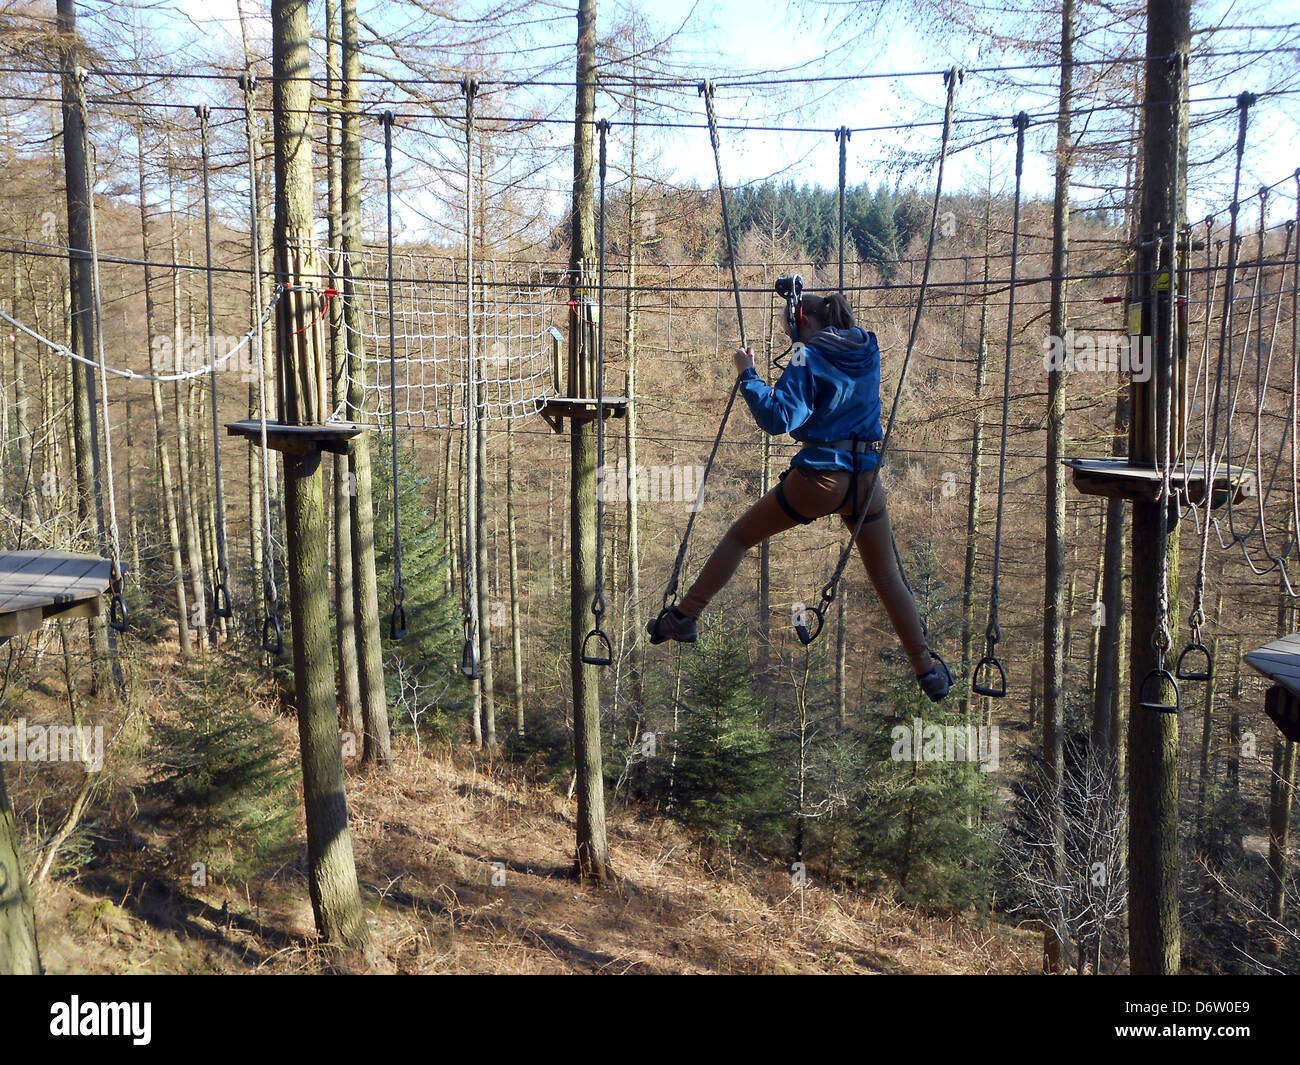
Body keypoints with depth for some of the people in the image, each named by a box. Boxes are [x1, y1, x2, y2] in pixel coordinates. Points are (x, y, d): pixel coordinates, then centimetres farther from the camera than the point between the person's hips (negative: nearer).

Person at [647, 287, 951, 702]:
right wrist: (796, 295, 37)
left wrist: (748, 373, -8)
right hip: (867, 479, 5)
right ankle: (928, 671, 19)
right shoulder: (868, 349, 10)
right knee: (887, 577, 15)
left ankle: (684, 617, 15)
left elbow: (777, 419, -17)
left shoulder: (808, 357, -7)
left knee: (739, 536, 13)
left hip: (819, 478, -5)